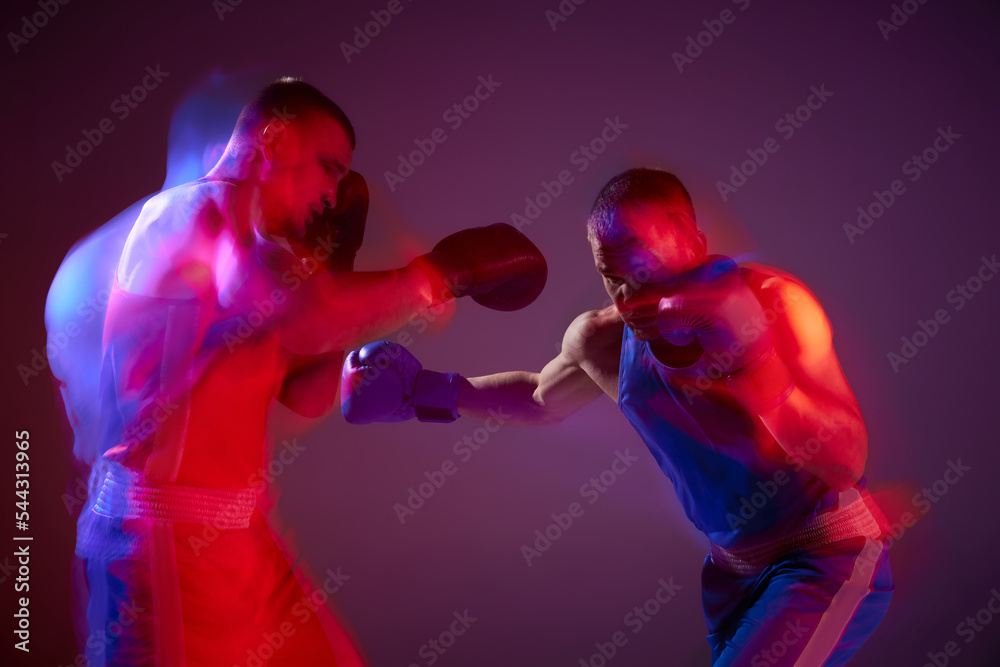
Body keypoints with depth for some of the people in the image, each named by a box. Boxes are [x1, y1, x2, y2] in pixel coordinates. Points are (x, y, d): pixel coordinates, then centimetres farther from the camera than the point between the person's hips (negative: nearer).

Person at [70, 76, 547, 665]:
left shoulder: (252, 248, 18)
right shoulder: (193, 209, -12)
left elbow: (309, 396, 11)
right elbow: (310, 322, -29)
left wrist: (340, 262, 8)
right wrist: (436, 272, -17)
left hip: (238, 533, 9)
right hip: (169, 534, -9)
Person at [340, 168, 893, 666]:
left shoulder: (769, 300, -21)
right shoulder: (600, 340, -6)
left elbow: (847, 462, -25)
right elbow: (540, 399, 17)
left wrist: (754, 363, -39)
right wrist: (428, 392, 5)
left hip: (828, 556, -6)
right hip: (733, 568, 6)